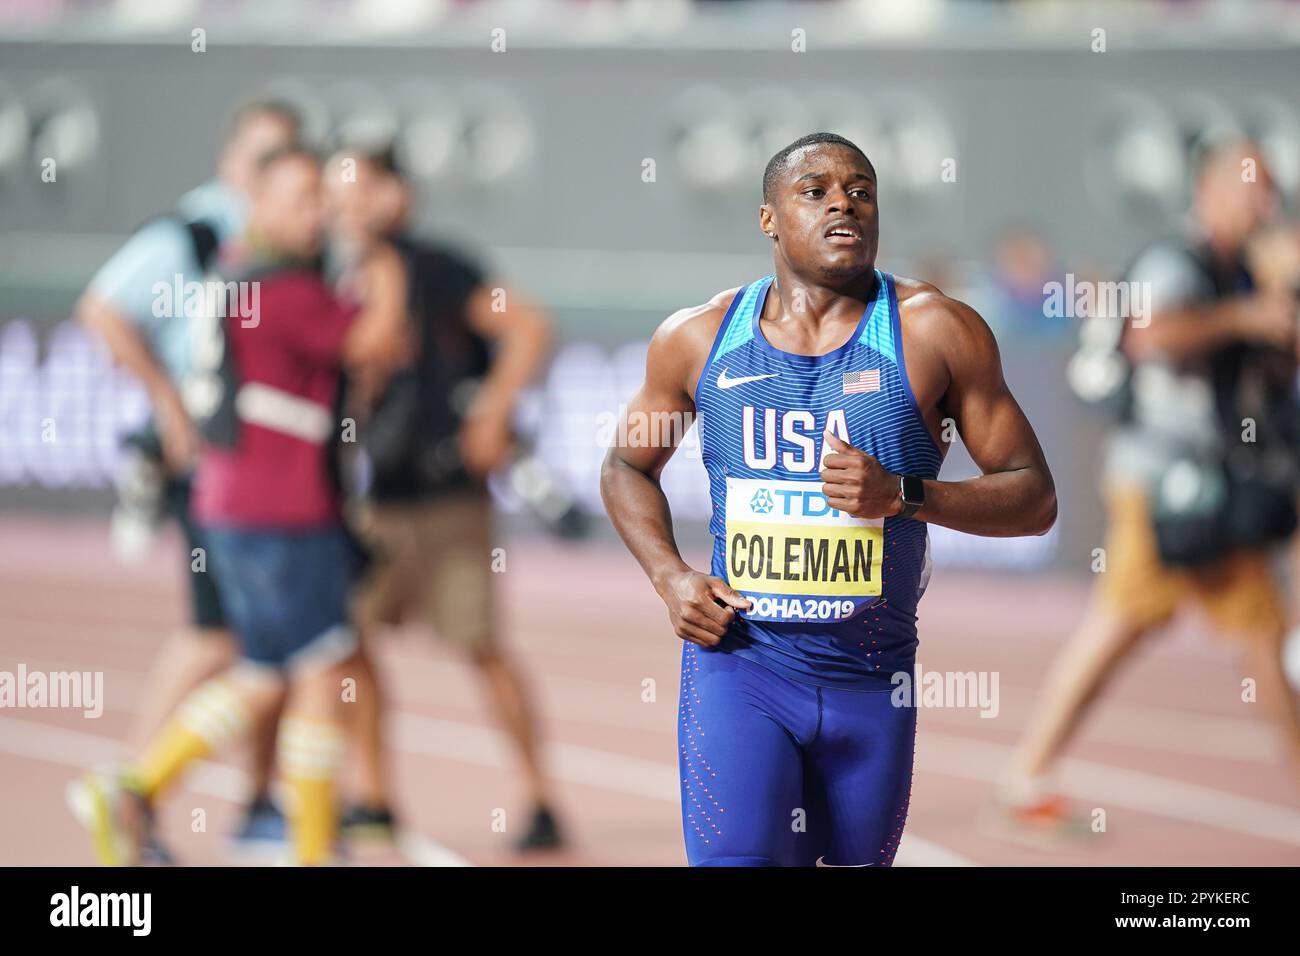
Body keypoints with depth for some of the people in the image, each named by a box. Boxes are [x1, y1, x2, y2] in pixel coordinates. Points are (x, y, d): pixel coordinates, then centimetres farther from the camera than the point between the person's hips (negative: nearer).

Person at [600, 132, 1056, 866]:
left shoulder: (935, 332, -3)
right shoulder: (699, 337, 3)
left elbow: (1035, 498, -2)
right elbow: (628, 466, 19)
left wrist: (904, 495, -19)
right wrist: (669, 577, 1)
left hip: (873, 681, 1)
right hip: (737, 663, -1)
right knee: (735, 859, -17)